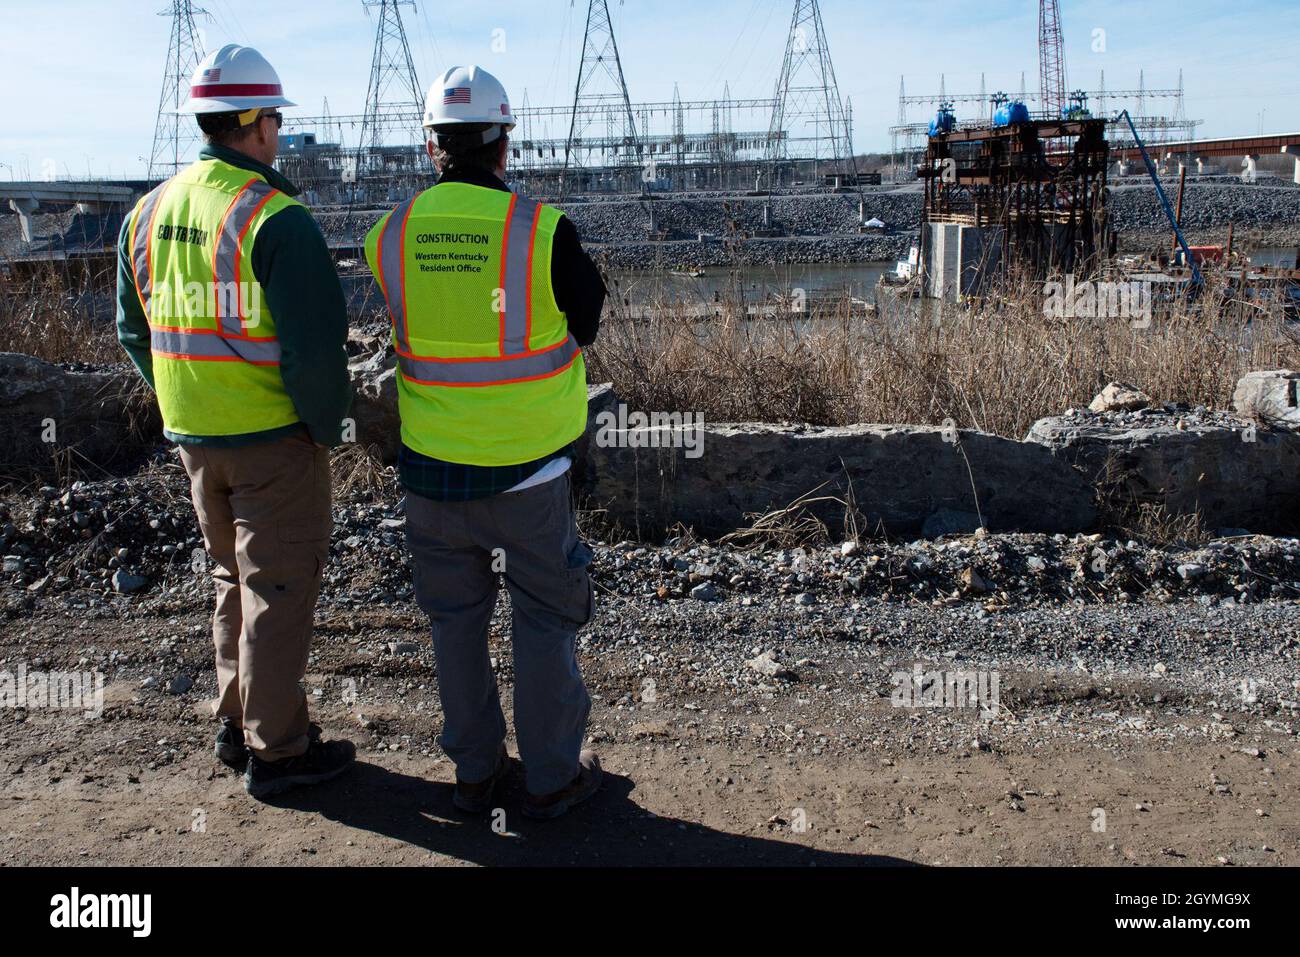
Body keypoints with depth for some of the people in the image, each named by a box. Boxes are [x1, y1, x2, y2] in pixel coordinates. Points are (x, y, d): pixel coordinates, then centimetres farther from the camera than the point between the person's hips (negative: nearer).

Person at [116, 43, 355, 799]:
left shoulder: (149, 213, 5)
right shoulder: (276, 219, -19)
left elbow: (135, 332, 13)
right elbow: (316, 345, -22)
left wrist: (188, 406, 18)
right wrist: (327, 425, -8)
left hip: (194, 434, 7)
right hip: (274, 438, -7)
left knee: (236, 575, 22)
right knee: (279, 587, 5)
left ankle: (237, 723, 33)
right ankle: (275, 751, 16)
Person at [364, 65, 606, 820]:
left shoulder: (391, 236, -4)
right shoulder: (543, 229, -15)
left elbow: (412, 325, 8)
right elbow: (587, 323, -2)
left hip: (433, 466, 3)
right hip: (526, 466, -3)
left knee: (457, 620, 17)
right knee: (544, 620, 11)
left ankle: (476, 772, 30)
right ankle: (553, 777, 23)